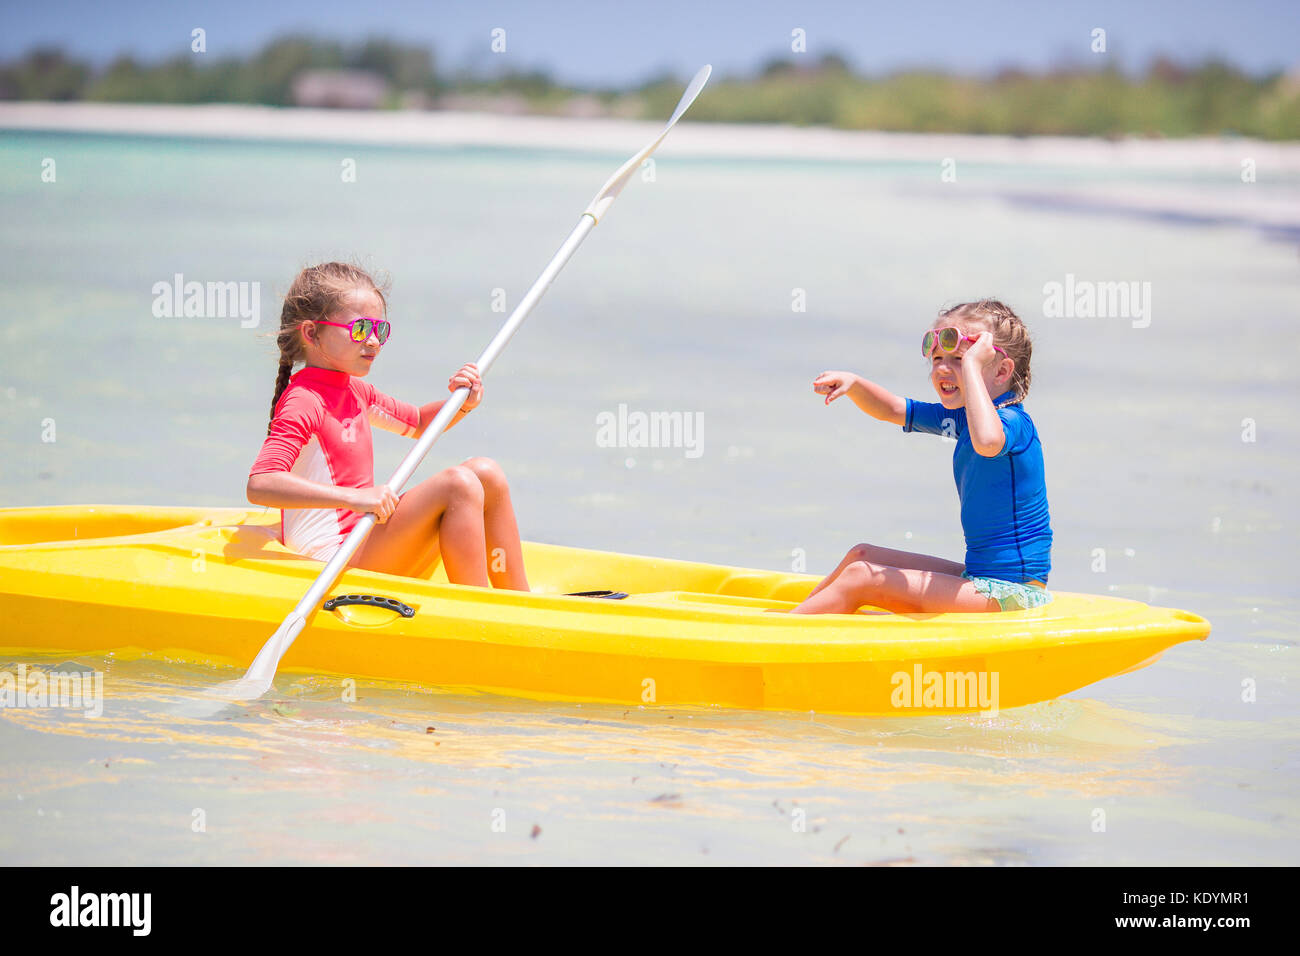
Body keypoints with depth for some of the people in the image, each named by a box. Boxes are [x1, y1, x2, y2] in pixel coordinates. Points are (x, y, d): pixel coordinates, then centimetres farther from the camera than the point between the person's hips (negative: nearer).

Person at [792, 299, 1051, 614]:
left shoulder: (1012, 421, -19)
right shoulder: (964, 417, 12)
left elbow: (987, 442, -45)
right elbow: (891, 410, 22)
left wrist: (971, 366, -34)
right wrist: (852, 384, 2)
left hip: (1007, 593, -10)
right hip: (981, 577, 10)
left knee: (861, 579, -13)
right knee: (862, 557, 18)